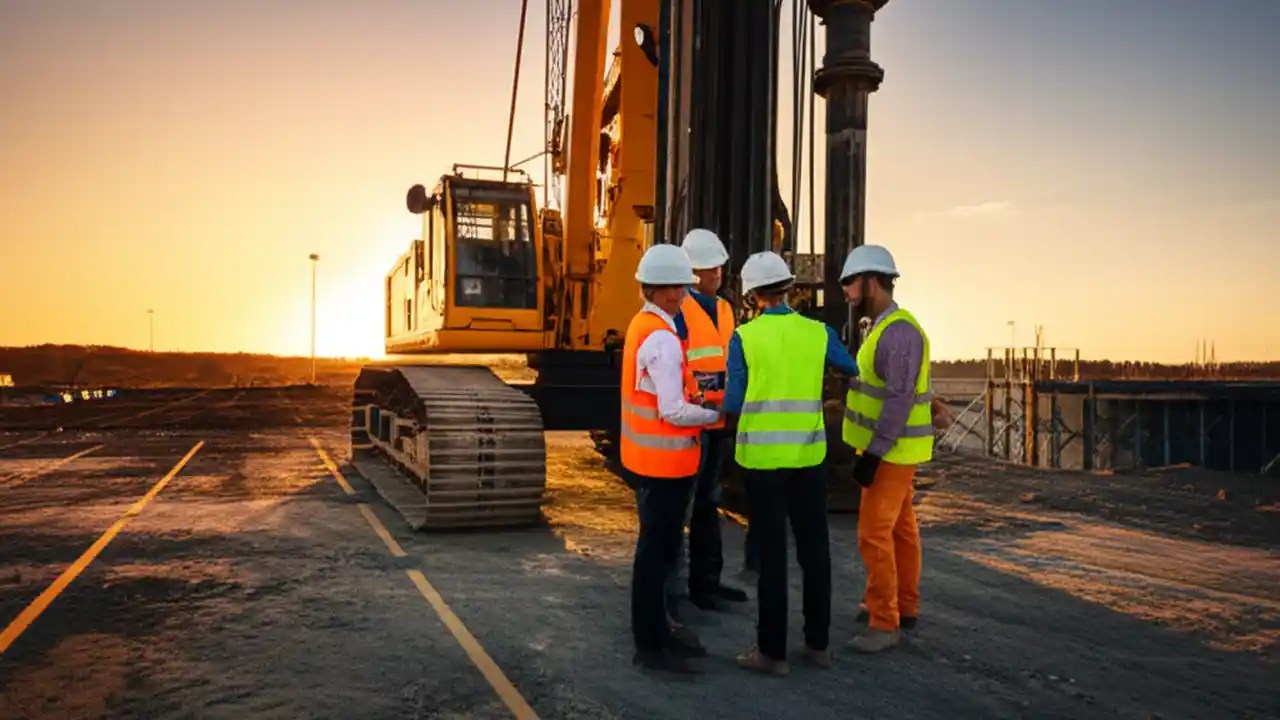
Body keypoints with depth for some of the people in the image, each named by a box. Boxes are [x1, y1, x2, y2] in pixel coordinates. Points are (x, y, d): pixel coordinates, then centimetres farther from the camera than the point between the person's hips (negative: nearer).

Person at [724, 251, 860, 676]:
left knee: (771, 551, 4)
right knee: (814, 548, 14)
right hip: (808, 454, 2)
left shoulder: (743, 338, -6)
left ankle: (773, 651, 11)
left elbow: (733, 404, -5)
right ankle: (818, 643, 24)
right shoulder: (818, 333, 1)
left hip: (761, 455, -2)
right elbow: (854, 371, 19)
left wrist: (721, 412, 17)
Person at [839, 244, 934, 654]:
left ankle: (885, 623, 2)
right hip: (889, 448, 10)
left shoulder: (900, 330, -20)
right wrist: (873, 450, 14)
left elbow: (900, 398, -25)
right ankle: (905, 607, 29)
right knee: (900, 529, 17)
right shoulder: (885, 328, 11)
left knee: (874, 534, -7)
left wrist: (873, 454, -25)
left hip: (892, 451, -10)